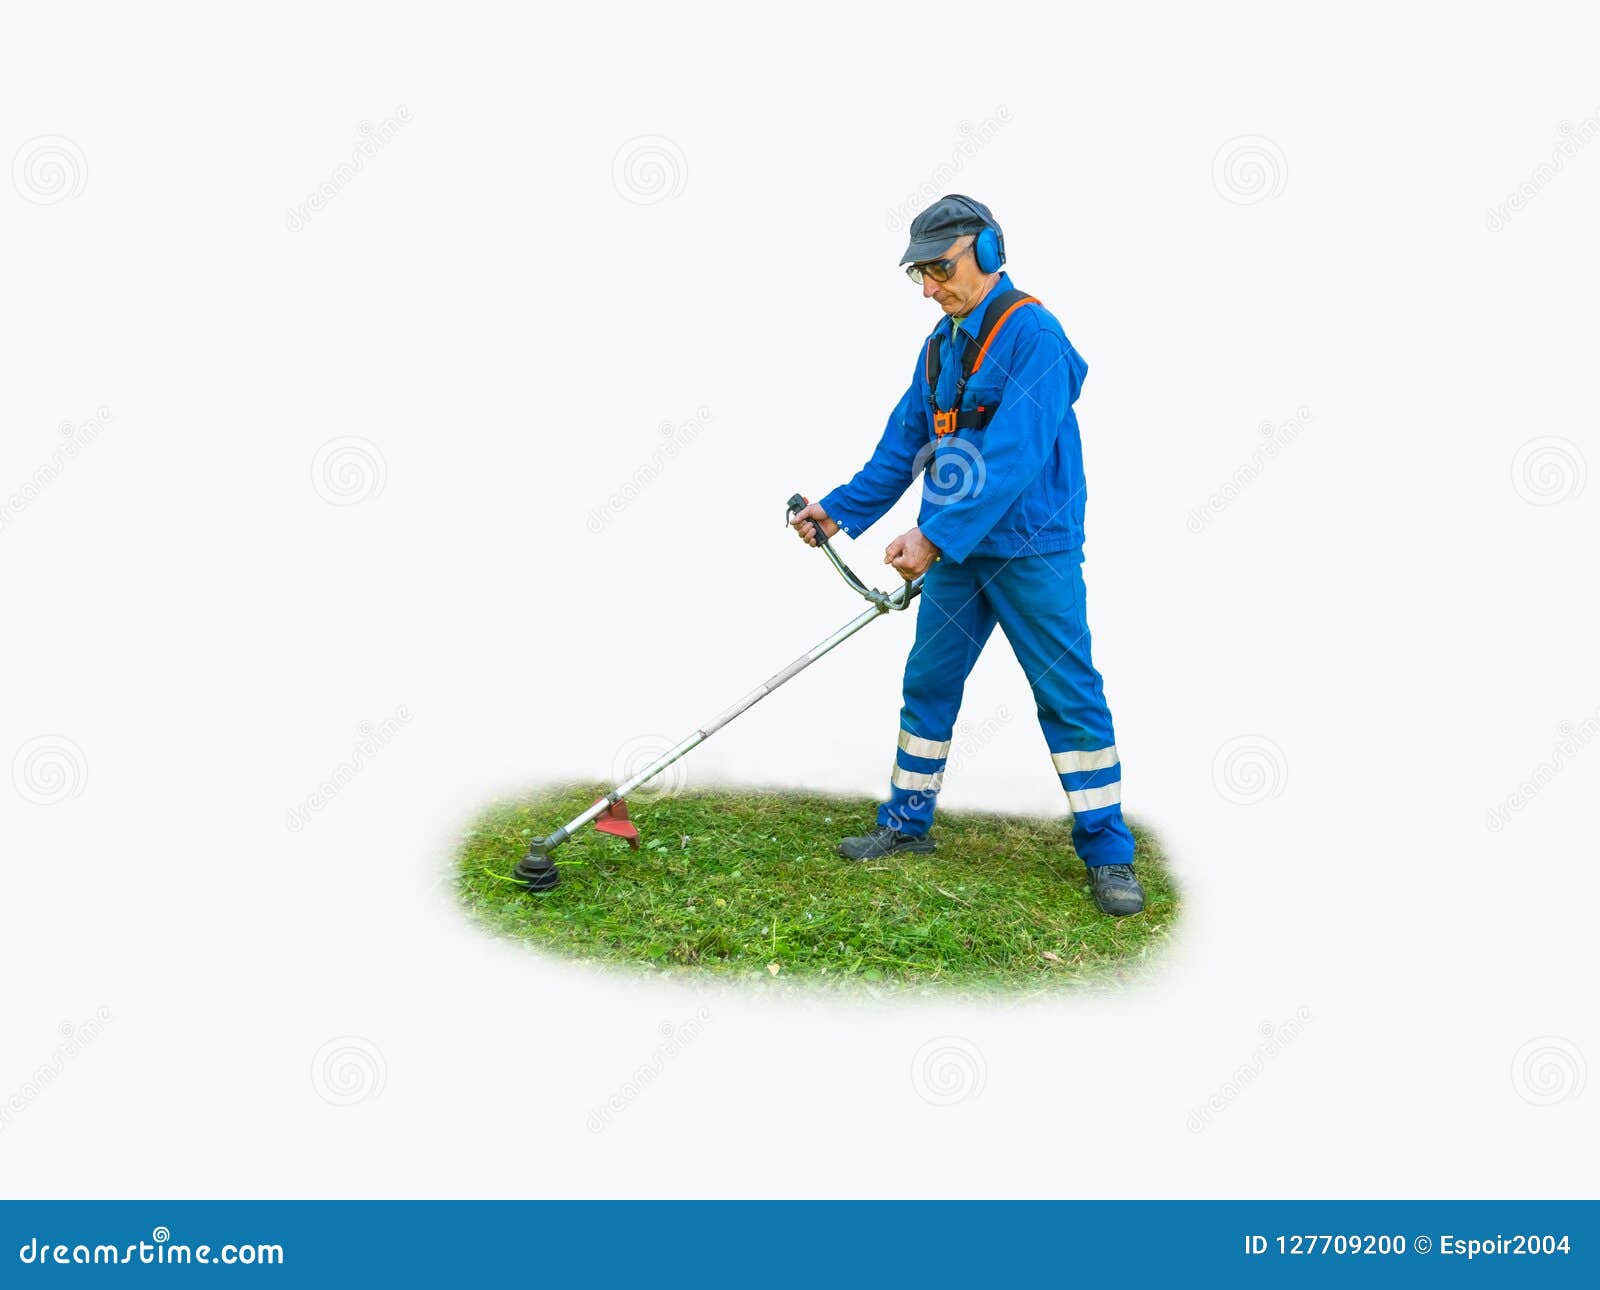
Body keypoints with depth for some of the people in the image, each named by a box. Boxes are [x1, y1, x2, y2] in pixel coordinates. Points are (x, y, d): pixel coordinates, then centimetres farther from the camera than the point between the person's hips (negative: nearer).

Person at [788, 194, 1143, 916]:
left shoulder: (1034, 334, -15)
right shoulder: (941, 344, 11)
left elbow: (1012, 456, -25)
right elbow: (903, 447, 15)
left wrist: (935, 535, -30)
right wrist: (839, 511, 7)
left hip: (1032, 551, -8)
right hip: (954, 552, 8)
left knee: (1069, 694, -3)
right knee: (928, 683, 12)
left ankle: (1107, 853, 7)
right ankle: (907, 824, 26)